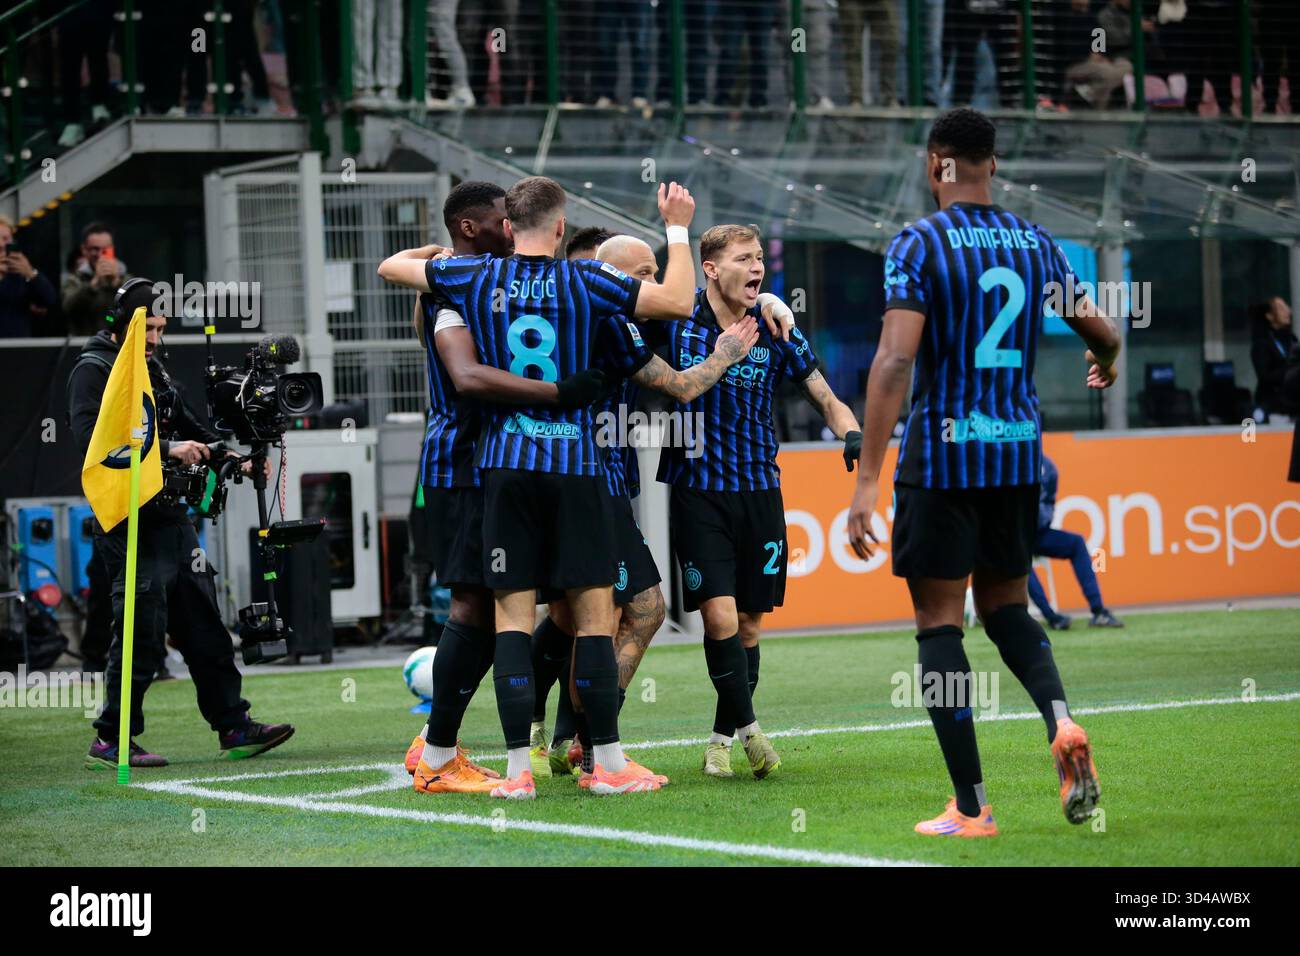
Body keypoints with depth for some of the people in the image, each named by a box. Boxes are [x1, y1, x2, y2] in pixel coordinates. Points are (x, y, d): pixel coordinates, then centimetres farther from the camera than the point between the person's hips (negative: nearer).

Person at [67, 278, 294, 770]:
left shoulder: (153, 370, 17)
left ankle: (234, 728, 13)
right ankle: (110, 743, -1)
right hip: (130, 526, -8)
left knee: (204, 626, 9)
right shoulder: (93, 371, -8)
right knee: (142, 634, -9)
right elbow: (92, 438, -23)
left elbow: (188, 429, 24)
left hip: (172, 518, 8)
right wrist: (166, 448, -28)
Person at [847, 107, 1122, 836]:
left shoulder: (919, 245, -8)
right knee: (1006, 607, 20)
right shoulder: (1037, 244, 7)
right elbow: (1103, 333, 18)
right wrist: (1105, 367, 43)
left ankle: (971, 807, -2)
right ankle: (1062, 720, -9)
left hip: (942, 455, -5)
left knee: (939, 620, 2)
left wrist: (868, 480, -17)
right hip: (1019, 449, 5)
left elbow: (896, 360, -17)